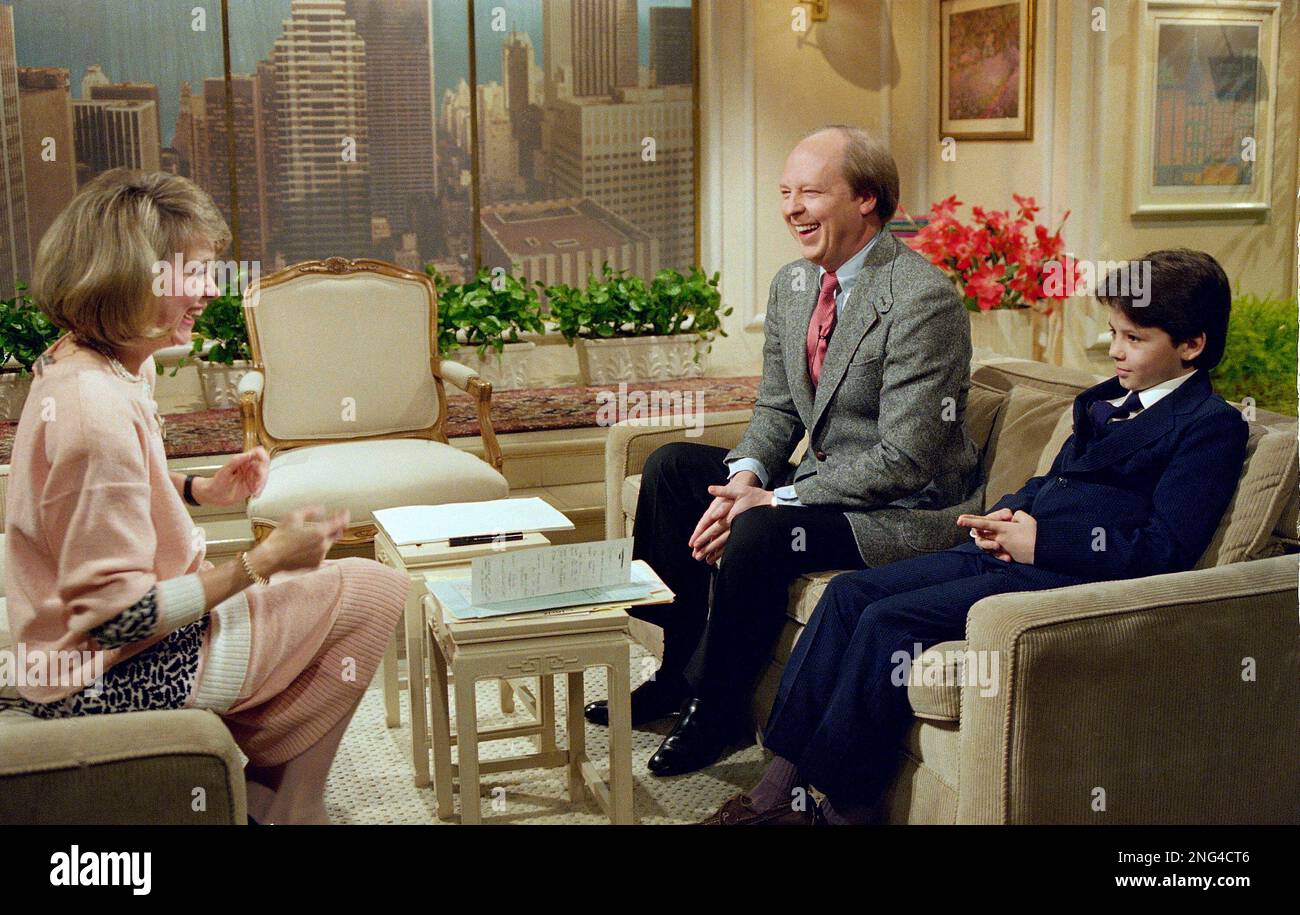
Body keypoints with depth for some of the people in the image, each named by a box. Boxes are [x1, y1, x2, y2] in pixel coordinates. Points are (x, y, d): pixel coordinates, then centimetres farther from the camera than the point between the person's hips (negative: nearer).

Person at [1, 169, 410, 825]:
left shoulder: (77, 364, 2)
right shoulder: (97, 412, -29)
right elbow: (116, 618, -27)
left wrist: (200, 491, 3)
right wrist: (264, 560, -22)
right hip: (108, 681, -10)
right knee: (376, 591, -6)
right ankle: (277, 803, 11)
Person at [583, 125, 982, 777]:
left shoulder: (923, 300, -22)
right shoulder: (793, 283, 5)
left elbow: (905, 458, -25)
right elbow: (775, 407, 12)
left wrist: (776, 501, -24)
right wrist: (746, 476, -10)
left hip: (906, 510, -9)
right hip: (821, 480, 9)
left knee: (757, 533, -31)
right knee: (671, 467, 3)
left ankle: (716, 707, -5)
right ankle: (681, 669, 10)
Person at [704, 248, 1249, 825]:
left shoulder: (1212, 425, -5)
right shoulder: (1107, 400, 22)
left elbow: (1168, 549, -14)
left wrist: (1042, 540, -16)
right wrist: (1007, 515, 7)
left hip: (1066, 574, -9)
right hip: (1012, 551, 9)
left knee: (888, 621, -23)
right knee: (848, 593, -7)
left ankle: (845, 807, -12)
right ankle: (781, 785, -9)